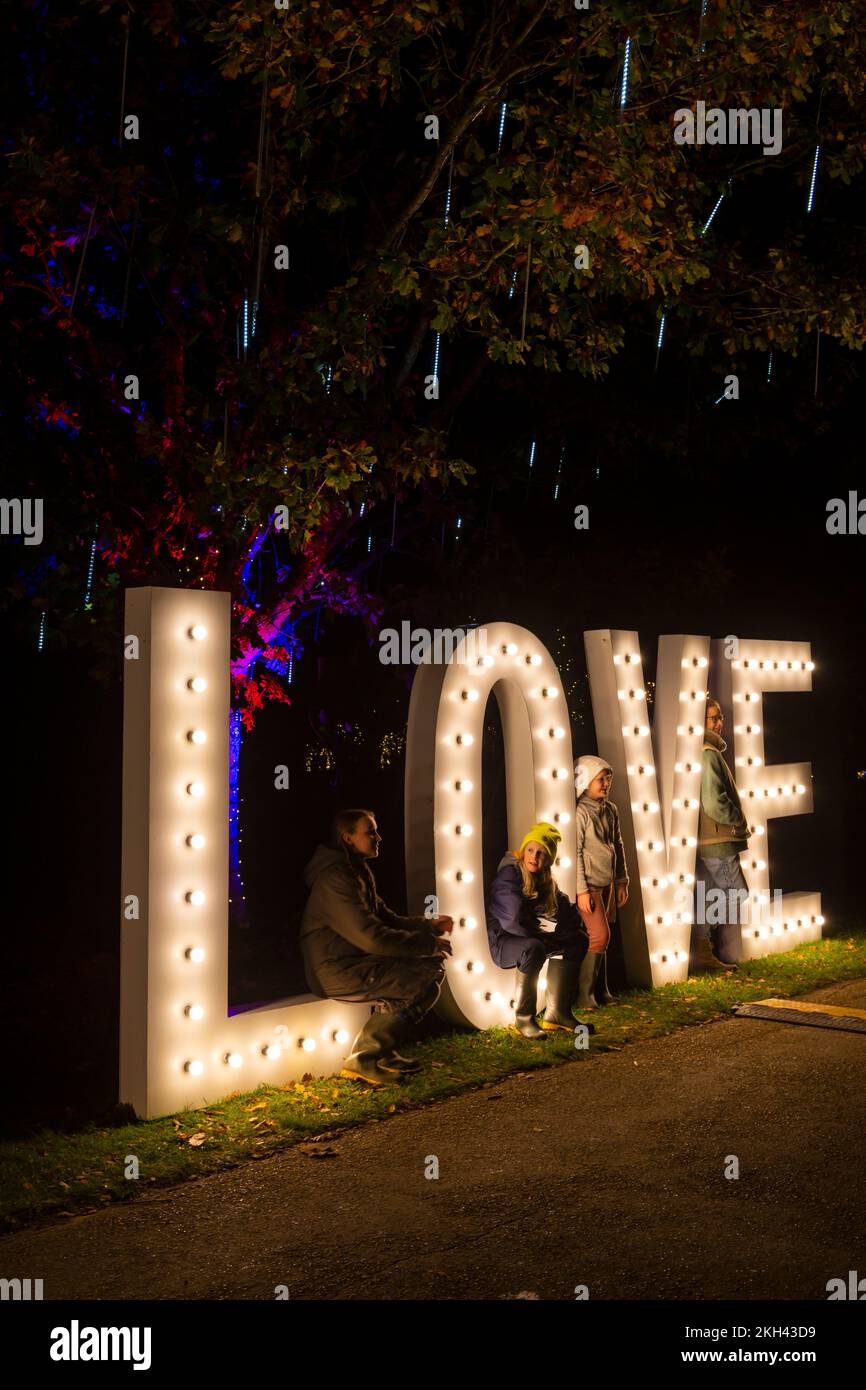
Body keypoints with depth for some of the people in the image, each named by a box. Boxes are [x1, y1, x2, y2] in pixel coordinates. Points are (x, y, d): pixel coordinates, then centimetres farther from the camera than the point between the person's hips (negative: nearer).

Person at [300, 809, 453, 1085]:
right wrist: (428, 944, -17)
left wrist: (429, 925, 5)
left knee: (433, 968, 4)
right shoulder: (335, 878, -19)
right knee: (425, 984, -18)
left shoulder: (357, 872, 16)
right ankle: (363, 1058, -12)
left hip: (355, 962, 10)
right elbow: (372, 937, -25)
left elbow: (388, 919, 21)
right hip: (338, 971, -10)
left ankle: (382, 1050, 6)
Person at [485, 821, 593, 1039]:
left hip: (529, 938, 9)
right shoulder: (509, 876, -17)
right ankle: (524, 1017, -23)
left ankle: (557, 1013, -3)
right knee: (533, 948, -38)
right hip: (500, 940, -9)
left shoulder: (545, 880, 8)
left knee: (578, 940, -1)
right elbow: (514, 921, -26)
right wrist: (544, 934, -14)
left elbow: (567, 911, 5)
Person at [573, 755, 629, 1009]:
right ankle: (583, 994, -2)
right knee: (600, 935, -10)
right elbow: (575, 853, -16)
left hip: (607, 883, 7)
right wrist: (582, 890, -18)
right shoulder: (580, 812, -15)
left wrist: (622, 881, 15)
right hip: (589, 884, -7)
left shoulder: (611, 810, 9)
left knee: (601, 937, 12)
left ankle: (600, 991, 19)